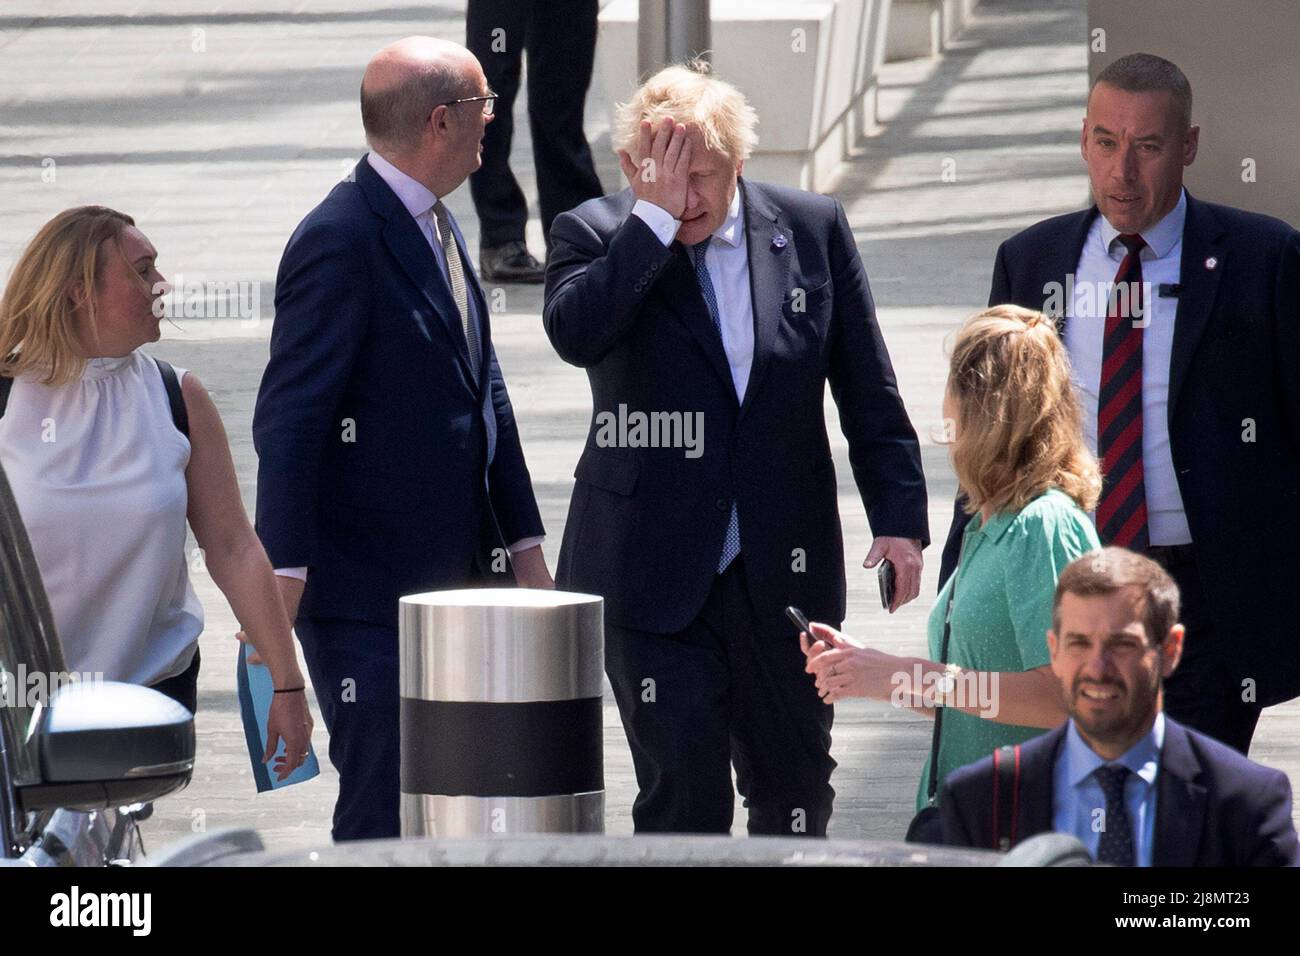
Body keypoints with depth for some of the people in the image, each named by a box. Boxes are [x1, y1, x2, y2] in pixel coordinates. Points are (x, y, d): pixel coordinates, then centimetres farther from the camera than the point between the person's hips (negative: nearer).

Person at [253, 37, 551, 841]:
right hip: (365, 594, -9)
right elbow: (289, 420, -19)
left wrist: (524, 543, 20)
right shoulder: (340, 241, -16)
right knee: (383, 817, -8)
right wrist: (283, 578, -22)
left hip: (453, 583, 9)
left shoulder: (438, 228, 13)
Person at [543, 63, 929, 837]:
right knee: (683, 793, -7)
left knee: (797, 791, 11)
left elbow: (869, 393, 6)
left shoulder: (812, 230, 3)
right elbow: (574, 333, -23)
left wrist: (899, 517, -1)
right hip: (653, 576, -2)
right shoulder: (595, 236, -1)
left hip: (783, 570, 2)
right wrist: (655, 217, -21)